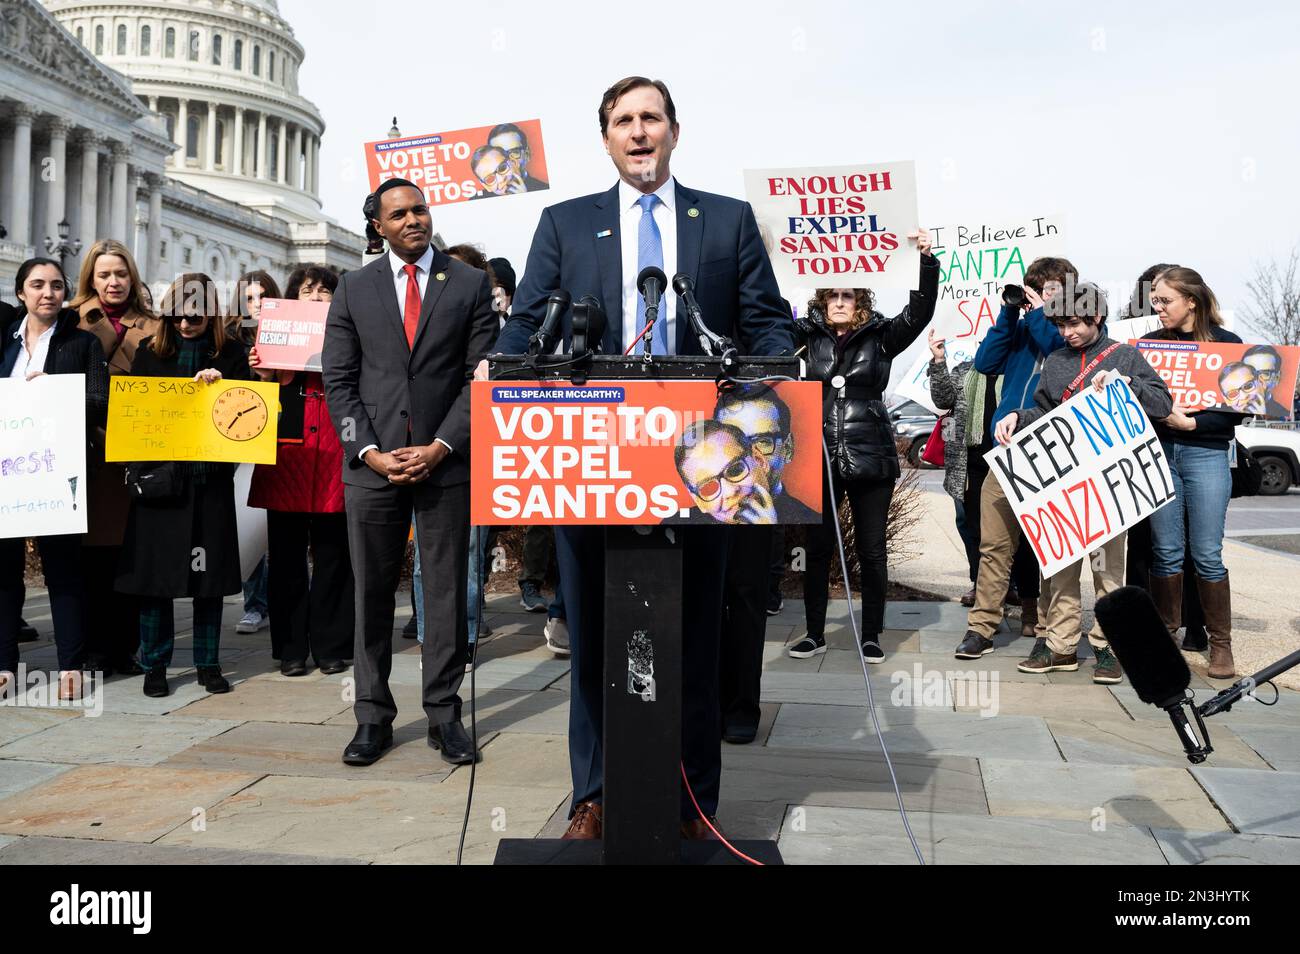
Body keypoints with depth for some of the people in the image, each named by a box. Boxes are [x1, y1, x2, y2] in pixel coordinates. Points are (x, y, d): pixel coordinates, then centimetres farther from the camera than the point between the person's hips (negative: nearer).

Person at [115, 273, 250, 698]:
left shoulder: (230, 353, 6)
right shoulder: (150, 353, 8)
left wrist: (221, 381, -16)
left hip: (211, 476, 0)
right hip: (158, 475, 1)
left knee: (210, 569, 5)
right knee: (154, 568, 2)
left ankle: (208, 663, 16)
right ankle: (154, 664, 14)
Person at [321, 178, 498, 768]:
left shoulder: (469, 284, 5)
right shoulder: (354, 289, 9)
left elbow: (481, 375, 0)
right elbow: (338, 381, 6)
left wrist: (440, 447, -9)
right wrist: (369, 451, -7)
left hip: (446, 462, -1)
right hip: (372, 463, 1)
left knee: (446, 592, 4)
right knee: (372, 594, 6)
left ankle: (444, 714, 15)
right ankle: (373, 716, 17)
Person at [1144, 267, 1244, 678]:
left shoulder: (1226, 343, 2)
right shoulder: (1152, 343, 10)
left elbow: (1237, 411, -2)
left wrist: (1191, 423, -14)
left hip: (1205, 453, -2)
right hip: (1158, 451, 2)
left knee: (1207, 554, -2)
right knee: (1166, 551, 4)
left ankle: (1220, 643, 10)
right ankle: (1167, 636, 14)